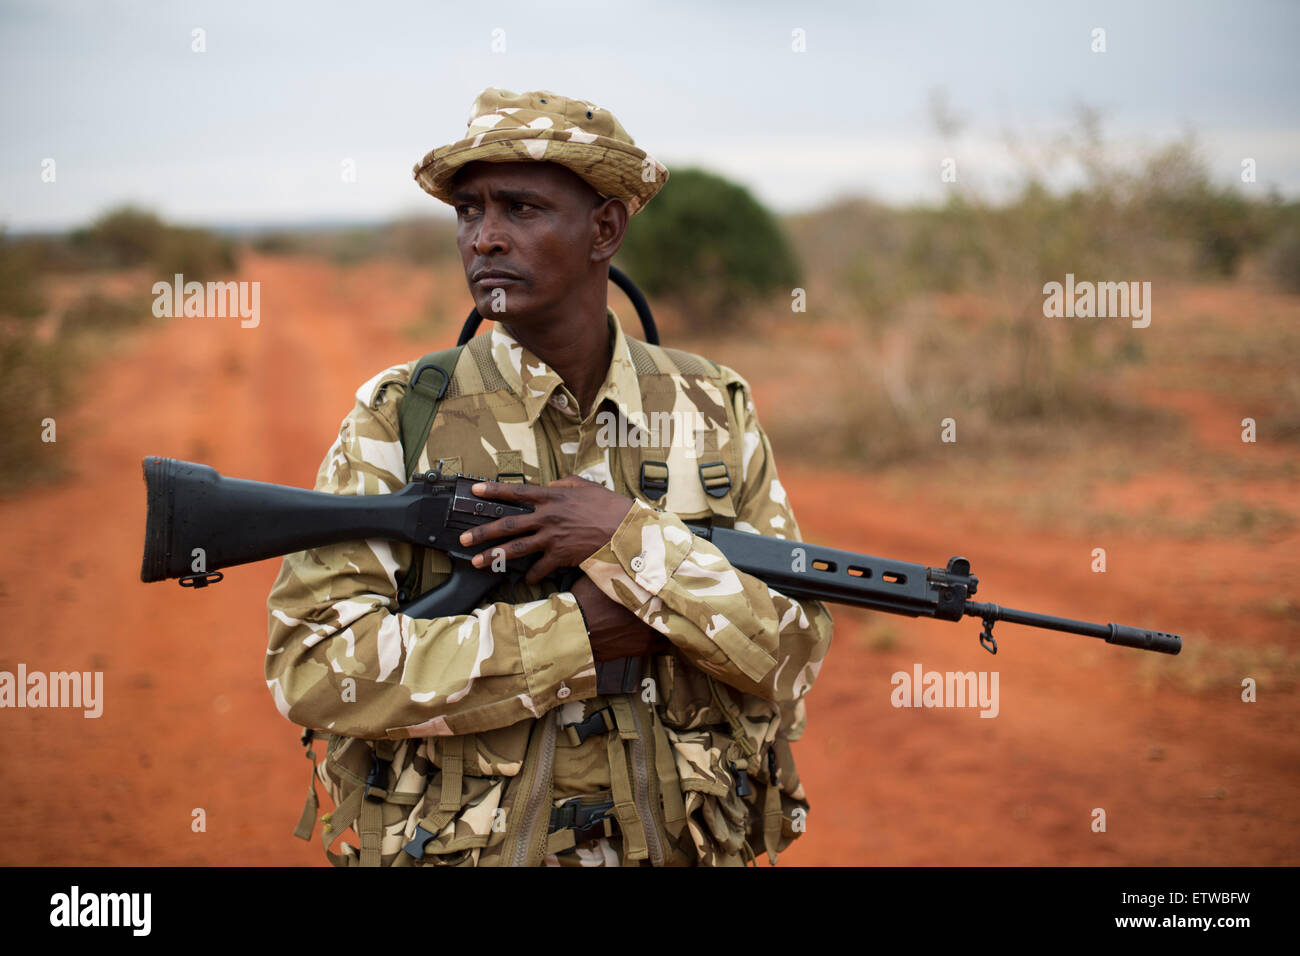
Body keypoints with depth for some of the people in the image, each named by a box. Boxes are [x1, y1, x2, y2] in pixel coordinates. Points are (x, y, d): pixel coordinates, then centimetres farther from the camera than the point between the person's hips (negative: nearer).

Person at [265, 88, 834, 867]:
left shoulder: (712, 413, 1)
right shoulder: (399, 419, -5)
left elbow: (796, 651, -6)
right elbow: (312, 665, -14)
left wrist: (633, 541, -19)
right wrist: (579, 634, -17)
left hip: (679, 847, 2)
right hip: (454, 847, -1)